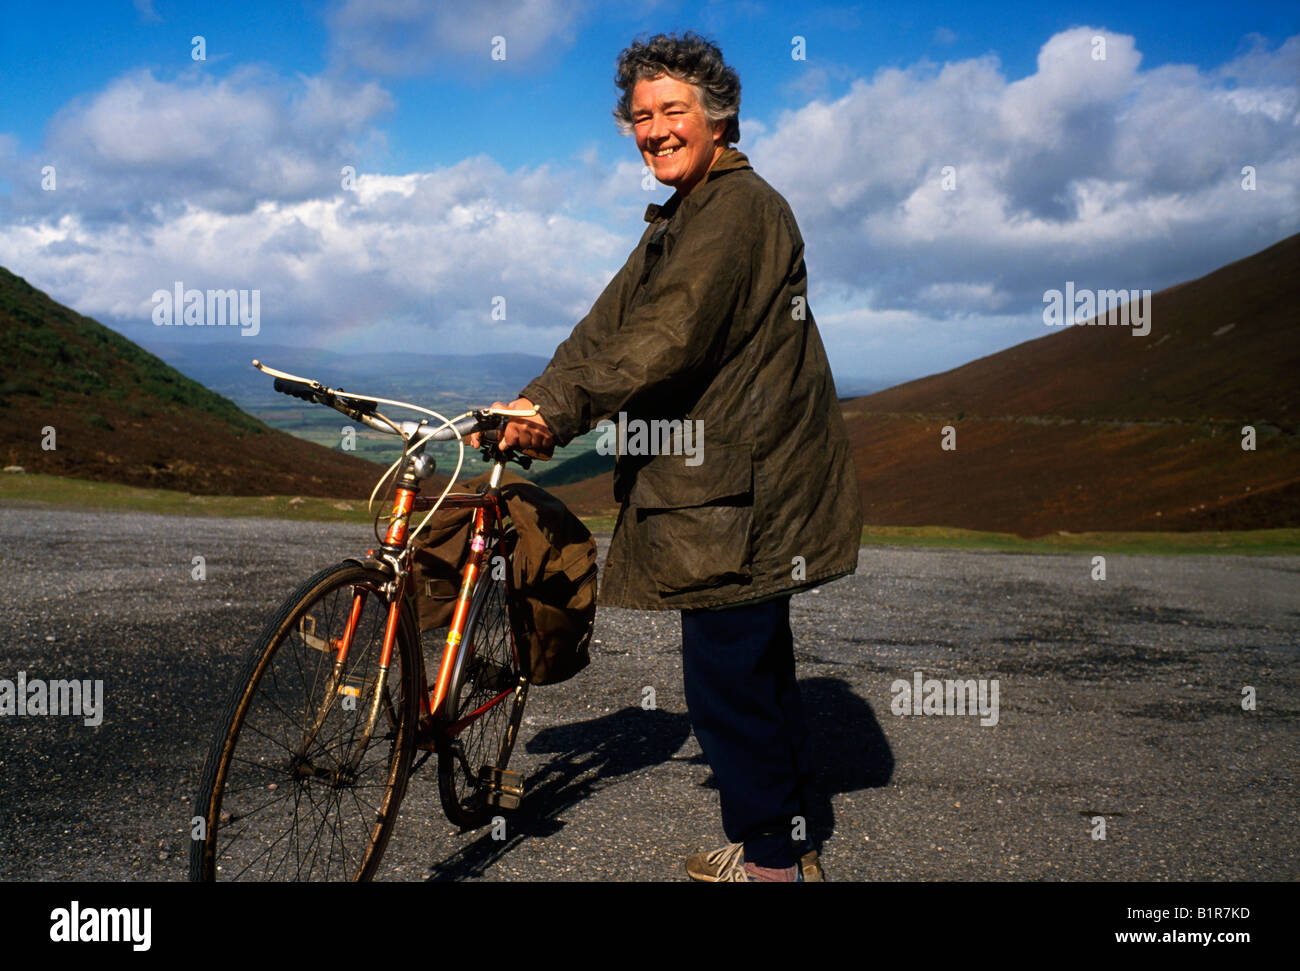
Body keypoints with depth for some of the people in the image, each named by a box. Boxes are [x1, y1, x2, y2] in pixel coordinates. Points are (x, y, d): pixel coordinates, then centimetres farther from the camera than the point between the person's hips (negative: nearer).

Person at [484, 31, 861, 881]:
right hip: (727, 484, 11)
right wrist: (534, 402, 0)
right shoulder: (684, 217, 20)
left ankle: (771, 861, 10)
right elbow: (612, 325, 12)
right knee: (755, 667, 18)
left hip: (742, 492, -11)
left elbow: (669, 335, -24)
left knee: (726, 680, -5)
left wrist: (561, 411, -26)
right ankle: (788, 845, 32)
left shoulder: (738, 206, -13)